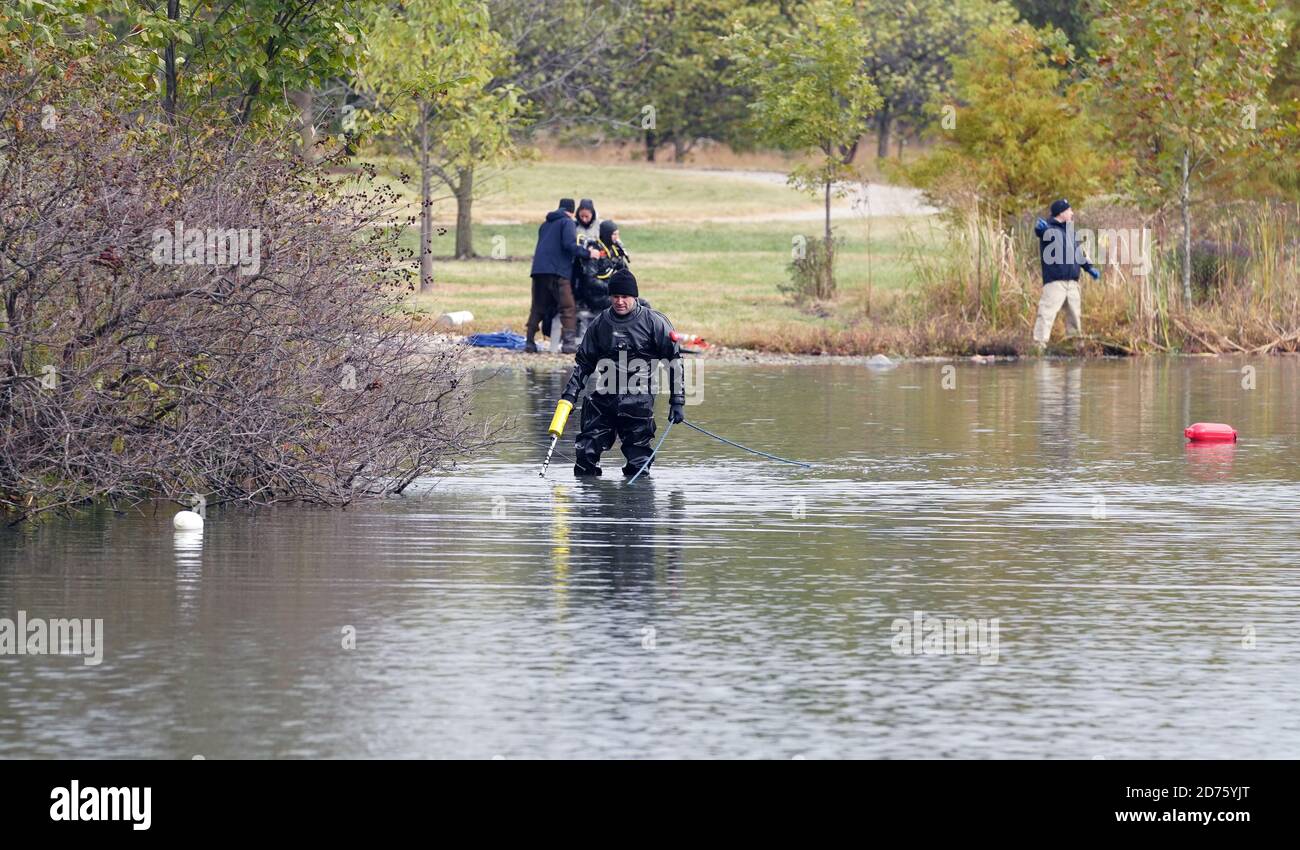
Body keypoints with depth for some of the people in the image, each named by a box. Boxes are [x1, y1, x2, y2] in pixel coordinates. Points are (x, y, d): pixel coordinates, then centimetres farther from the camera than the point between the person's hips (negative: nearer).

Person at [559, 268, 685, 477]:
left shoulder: (654, 322, -3)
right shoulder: (600, 324, 7)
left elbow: (674, 361, 1)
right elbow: (583, 362, 17)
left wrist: (677, 402, -3)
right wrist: (570, 394, 6)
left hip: (638, 403, -3)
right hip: (602, 400, 3)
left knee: (638, 463, -4)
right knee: (585, 453, -4)